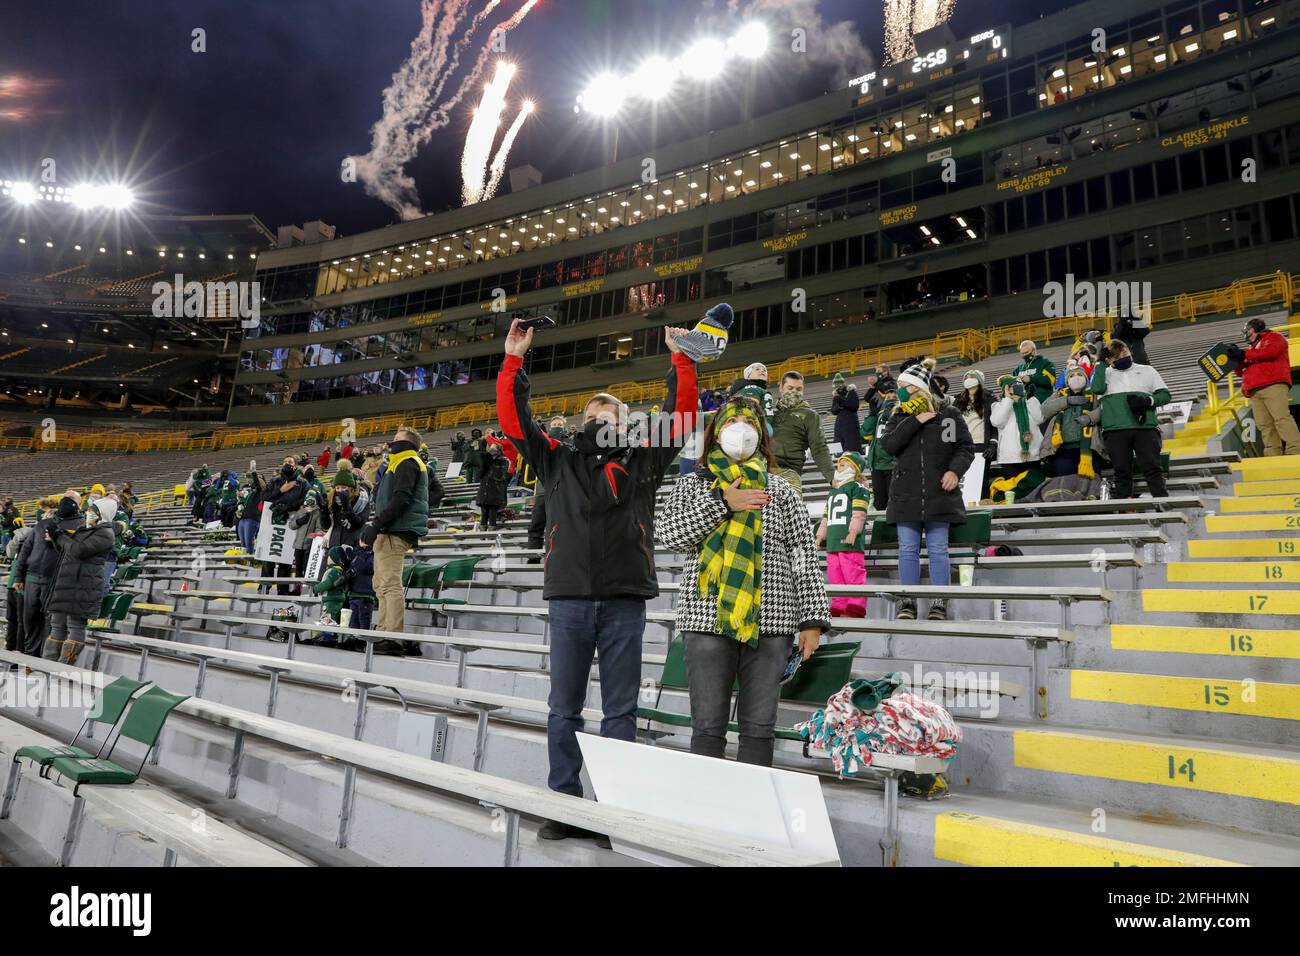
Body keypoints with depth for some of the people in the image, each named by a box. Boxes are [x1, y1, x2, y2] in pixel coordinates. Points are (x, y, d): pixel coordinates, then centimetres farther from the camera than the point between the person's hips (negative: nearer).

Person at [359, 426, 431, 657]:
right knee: (382, 585, 13)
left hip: (396, 533, -11)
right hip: (390, 532, 11)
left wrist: (377, 524, -22)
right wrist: (376, 526, 19)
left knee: (390, 585, -14)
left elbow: (401, 499, -19)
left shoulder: (407, 463, -6)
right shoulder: (400, 463, 27)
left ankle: (394, 639, -17)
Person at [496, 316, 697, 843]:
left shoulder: (642, 461, 13)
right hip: (568, 599, 1)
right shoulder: (558, 460, 15)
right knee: (564, 710, 7)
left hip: (624, 601, -1)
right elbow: (514, 420, 10)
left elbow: (680, 417, 6)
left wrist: (680, 359, 2)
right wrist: (513, 362, 4)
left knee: (620, 712, 5)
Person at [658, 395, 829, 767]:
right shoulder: (692, 484, 13)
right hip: (708, 620, -1)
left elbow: (804, 556, 7)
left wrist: (813, 618, -1)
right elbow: (669, 533, -3)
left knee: (759, 727, 5)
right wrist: (722, 503, -10)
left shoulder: (780, 490, 13)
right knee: (707, 726, 1)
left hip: (770, 621, 1)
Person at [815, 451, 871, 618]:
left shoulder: (858, 487, 1)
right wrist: (820, 536, 26)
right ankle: (838, 608, 12)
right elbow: (826, 517, 31)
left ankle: (855, 609, -9)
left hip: (850, 542, -8)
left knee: (853, 576, -10)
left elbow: (859, 513, -11)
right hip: (833, 542, 8)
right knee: (835, 577, 7)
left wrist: (853, 531, -20)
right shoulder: (833, 492, 27)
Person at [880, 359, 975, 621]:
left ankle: (940, 602, 5)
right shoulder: (899, 418, 12)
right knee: (908, 549, 2)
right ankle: (908, 602, 8)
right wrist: (916, 421, -10)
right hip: (906, 495, 2)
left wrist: (955, 470, -11)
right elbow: (888, 444, -7)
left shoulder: (949, 415, 5)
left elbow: (966, 447, 6)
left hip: (939, 494, -2)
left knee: (938, 549, 0)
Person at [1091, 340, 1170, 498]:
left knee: (1151, 467, -9)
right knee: (1122, 471, -1)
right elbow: (1096, 388, -4)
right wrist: (1101, 362, 0)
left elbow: (1164, 394, 16)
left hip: (1146, 427, 0)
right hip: (1115, 429, 0)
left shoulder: (1147, 370, 21)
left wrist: (1148, 400, -4)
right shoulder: (1106, 373, 17)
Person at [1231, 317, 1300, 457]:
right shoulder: (1252, 348, 34)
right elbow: (1243, 371, 29)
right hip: (1255, 392, 7)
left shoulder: (1273, 337, 15)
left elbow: (1271, 351, -8)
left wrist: (1245, 354, -5)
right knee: (1264, 424, -6)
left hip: (1273, 386, -7)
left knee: (1281, 418, -18)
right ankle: (1274, 455, -12)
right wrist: (1237, 358, 12)